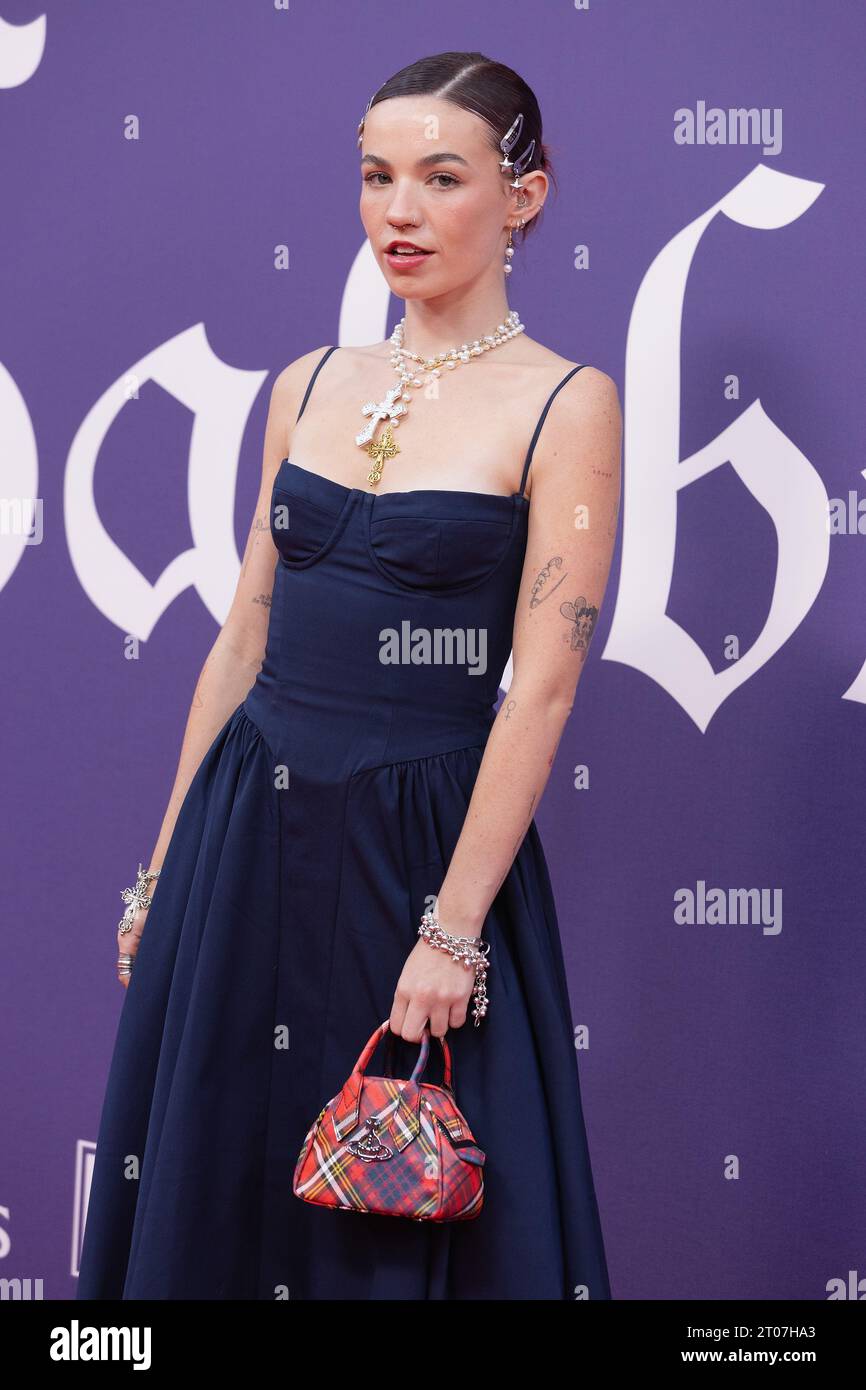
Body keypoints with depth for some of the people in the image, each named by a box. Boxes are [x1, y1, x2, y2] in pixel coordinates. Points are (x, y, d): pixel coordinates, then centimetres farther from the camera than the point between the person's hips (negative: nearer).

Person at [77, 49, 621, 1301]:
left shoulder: (564, 404, -8)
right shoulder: (310, 387, 8)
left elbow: (543, 684, -13)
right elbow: (244, 640, 11)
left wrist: (452, 928, -17)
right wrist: (165, 872, 11)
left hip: (421, 843, -5)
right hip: (247, 826, 5)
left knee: (409, 1219, 6)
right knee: (212, 1182, 13)